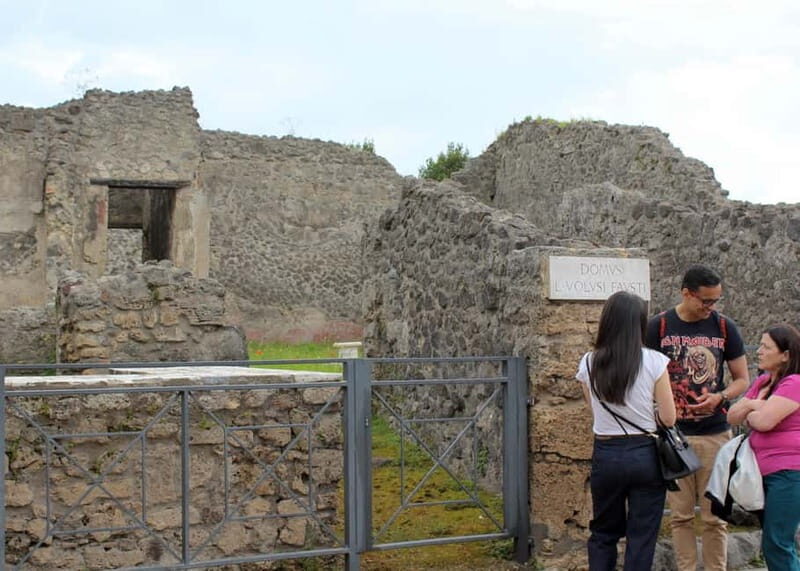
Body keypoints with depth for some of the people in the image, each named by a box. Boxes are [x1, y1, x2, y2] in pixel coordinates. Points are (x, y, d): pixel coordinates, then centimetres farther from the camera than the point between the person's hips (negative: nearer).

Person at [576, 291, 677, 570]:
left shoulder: (589, 364, -1)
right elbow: (668, 418, -8)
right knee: (641, 540, 7)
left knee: (603, 534, 17)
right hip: (645, 455, -2)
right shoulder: (654, 362, -10)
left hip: (605, 455, 2)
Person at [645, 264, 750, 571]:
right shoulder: (658, 326, -1)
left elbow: (742, 379, 8)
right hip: (673, 436, -1)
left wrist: (720, 396, -12)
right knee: (680, 516, 5)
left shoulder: (724, 327, 3)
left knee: (715, 517, 3)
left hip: (715, 435, 1)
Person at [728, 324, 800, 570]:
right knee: (774, 543, 15)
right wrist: (750, 404, -8)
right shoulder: (763, 382, 13)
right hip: (766, 473, 10)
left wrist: (749, 414, -2)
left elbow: (764, 421, -23)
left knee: (776, 545, -9)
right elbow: (732, 416, 11)